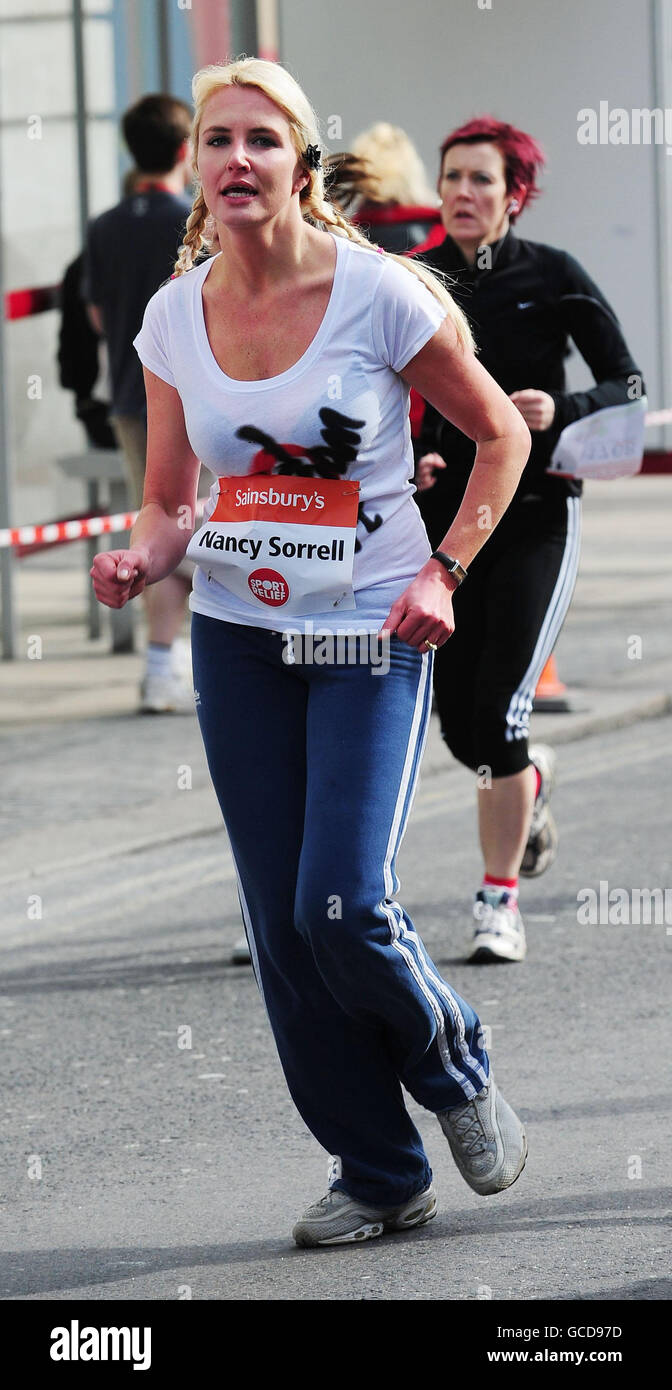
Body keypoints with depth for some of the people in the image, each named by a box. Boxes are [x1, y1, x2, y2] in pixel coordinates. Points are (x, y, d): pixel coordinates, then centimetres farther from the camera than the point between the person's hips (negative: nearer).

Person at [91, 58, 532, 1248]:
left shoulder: (383, 293, -12)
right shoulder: (174, 319, -1)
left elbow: (500, 434, 0)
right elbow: (169, 502, 9)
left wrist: (443, 572, -9)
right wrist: (139, 560, -13)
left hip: (370, 637, -4)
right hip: (238, 639, 4)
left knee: (343, 906, -15)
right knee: (280, 924, 4)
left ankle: (455, 1068, 16)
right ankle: (378, 1173, 18)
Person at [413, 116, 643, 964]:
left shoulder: (552, 278, -4)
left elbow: (627, 387, -1)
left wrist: (560, 412, -19)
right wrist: (401, 459, -8)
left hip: (534, 516, -3)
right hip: (444, 515, 3)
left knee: (496, 711, -12)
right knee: (460, 726, 4)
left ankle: (499, 902, 0)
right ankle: (530, 783, 40)